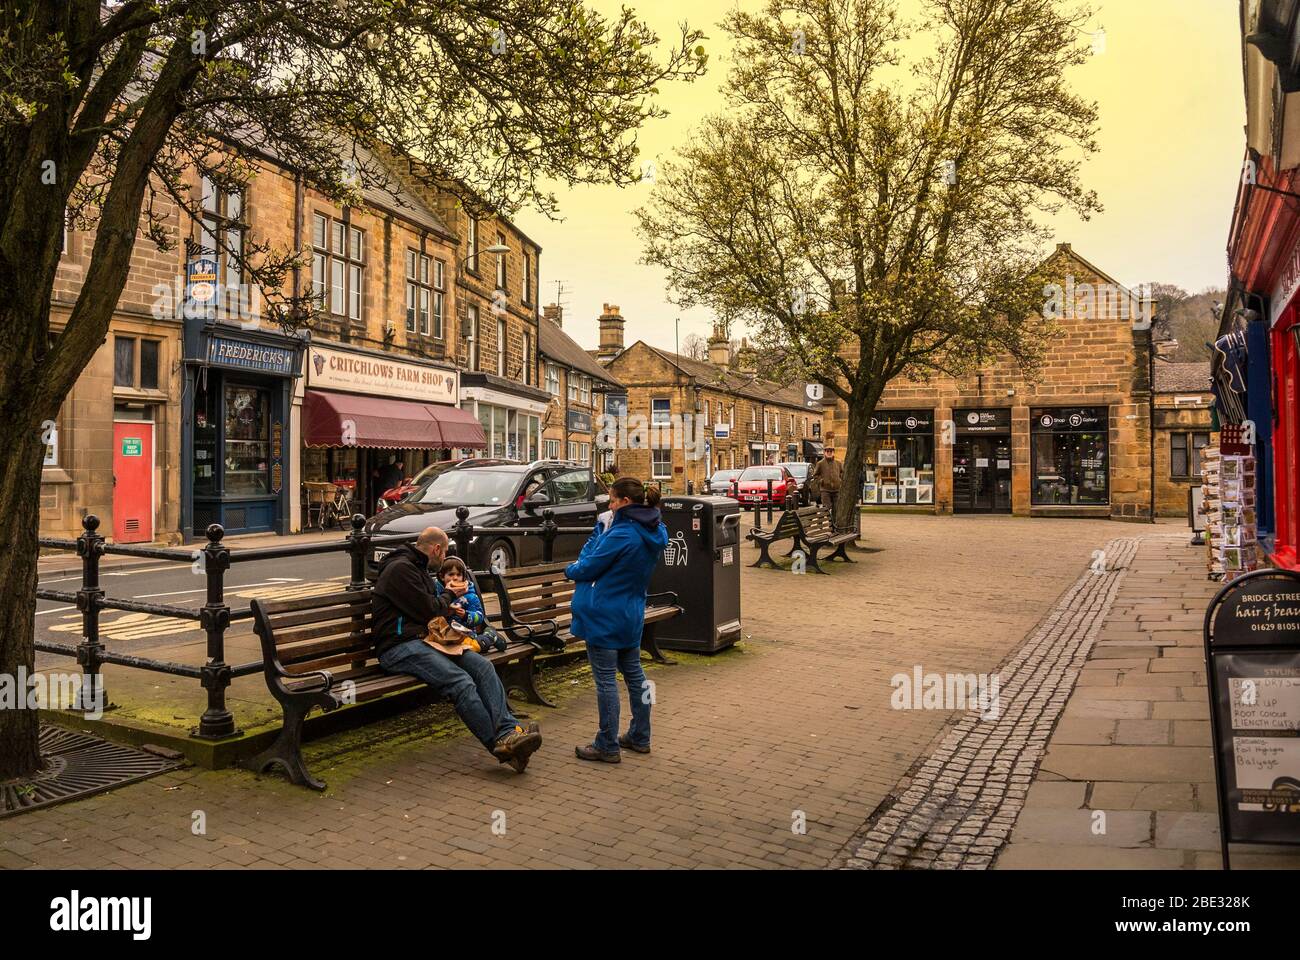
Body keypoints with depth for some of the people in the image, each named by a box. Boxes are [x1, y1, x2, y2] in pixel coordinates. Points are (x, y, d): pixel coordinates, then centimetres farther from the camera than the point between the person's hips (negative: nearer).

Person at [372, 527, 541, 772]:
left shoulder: (419, 568, 23)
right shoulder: (400, 569, -9)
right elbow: (428, 611, -11)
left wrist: (447, 608, 13)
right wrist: (449, 594, 7)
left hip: (424, 639, 9)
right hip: (399, 647, -9)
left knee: (483, 666, -14)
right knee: (461, 682, -28)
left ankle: (508, 731, -25)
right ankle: (500, 745, -25)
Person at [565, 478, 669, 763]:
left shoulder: (621, 535, -22)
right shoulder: (657, 532, 4)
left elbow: (587, 567, -12)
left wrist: (570, 570, 7)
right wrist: (602, 528, 7)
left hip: (604, 615, -9)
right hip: (633, 613, 9)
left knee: (605, 679, 1)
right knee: (634, 673, 18)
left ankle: (607, 746, 11)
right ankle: (639, 737, 29)